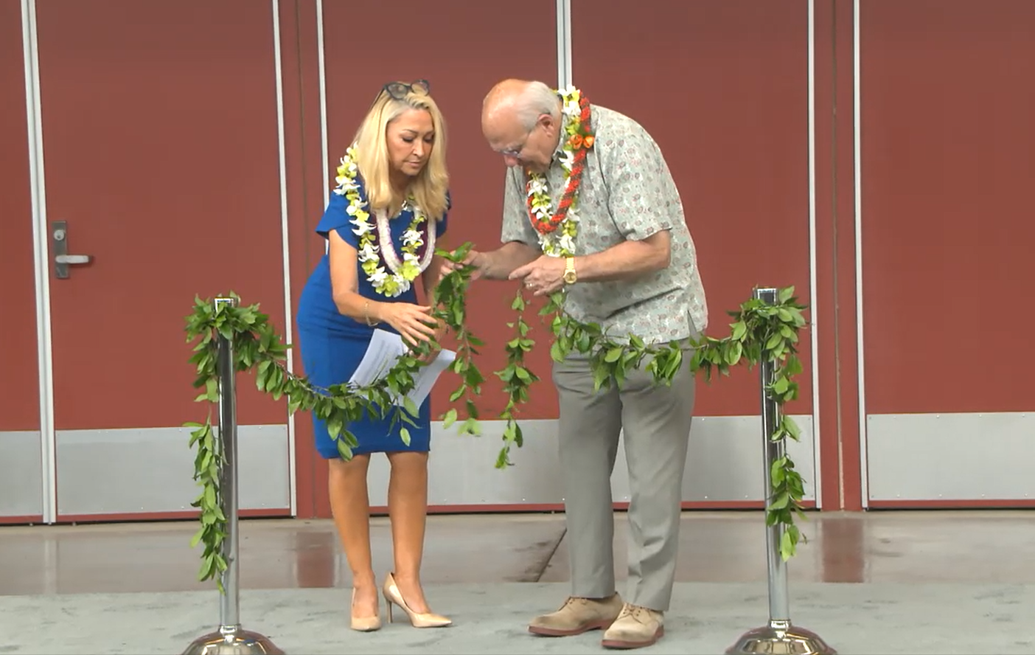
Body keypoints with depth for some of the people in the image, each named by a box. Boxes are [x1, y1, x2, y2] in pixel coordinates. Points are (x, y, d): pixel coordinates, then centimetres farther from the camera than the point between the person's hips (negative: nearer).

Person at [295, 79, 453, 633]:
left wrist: (446, 277, -17)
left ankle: (406, 582, 7)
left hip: (398, 324, 4)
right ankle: (364, 586, 12)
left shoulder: (429, 196, -13)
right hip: (338, 332, -4)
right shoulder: (352, 198, -25)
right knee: (348, 456, 0)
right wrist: (388, 313, -48)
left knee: (410, 455, -3)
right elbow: (345, 298, -28)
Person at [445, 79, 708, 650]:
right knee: (581, 461, 8)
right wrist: (487, 264, -11)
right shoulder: (526, 162, 1)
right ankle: (593, 595, 17)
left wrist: (571, 269, -31)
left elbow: (654, 250, -24)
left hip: (651, 319, -7)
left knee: (652, 467, -4)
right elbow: (524, 247, 11)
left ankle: (647, 604, 2)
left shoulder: (621, 145, -21)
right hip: (583, 327, 7)